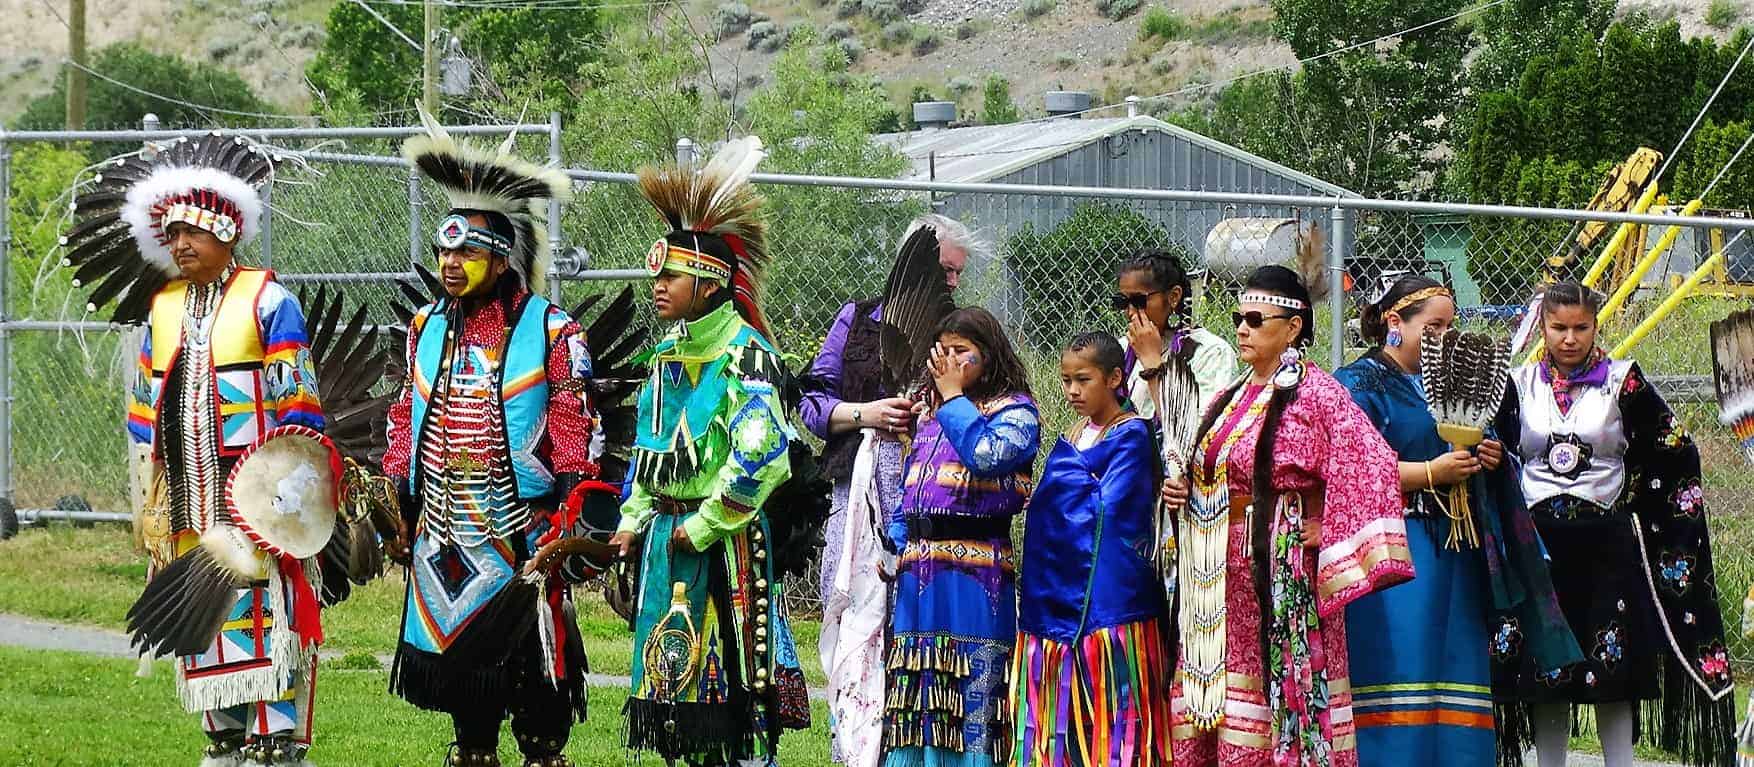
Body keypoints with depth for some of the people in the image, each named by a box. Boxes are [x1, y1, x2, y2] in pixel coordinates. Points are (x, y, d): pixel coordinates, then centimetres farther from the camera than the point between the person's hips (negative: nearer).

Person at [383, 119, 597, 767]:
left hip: (519, 531, -5)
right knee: (456, 644, 11)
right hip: (444, 531, 5)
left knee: (533, 660, -3)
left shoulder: (551, 331, -6)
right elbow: (405, 417, 17)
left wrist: (569, 522, -12)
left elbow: (574, 432, -7)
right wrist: (393, 503, 13)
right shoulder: (427, 327, 10)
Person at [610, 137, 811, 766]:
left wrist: (703, 527, -16)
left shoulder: (745, 353, -13)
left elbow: (761, 456, -22)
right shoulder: (669, 354, 13)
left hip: (724, 545, -8)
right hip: (667, 543, 8)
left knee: (730, 684, -7)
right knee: (679, 676, 10)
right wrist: (636, 521, 11)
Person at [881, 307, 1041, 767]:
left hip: (975, 570, -7)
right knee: (919, 690, 6)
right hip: (918, 571, 7)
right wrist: (894, 546, 9)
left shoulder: (1014, 410, 0)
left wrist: (954, 397, -8)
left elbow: (987, 454, -20)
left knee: (973, 687, -6)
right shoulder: (928, 413, 21)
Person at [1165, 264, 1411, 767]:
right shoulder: (1232, 399, 17)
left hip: (1280, 565, -8)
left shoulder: (1314, 392, -8)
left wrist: (1324, 527, -15)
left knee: (1280, 692, -7)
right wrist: (1180, 494, 8)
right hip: (1221, 574, 8)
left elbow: (1373, 466, -16)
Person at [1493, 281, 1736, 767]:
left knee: (1612, 673, -3)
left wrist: (1635, 507, -1)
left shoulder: (1622, 381, 1)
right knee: (1544, 675, 4)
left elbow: (1676, 451, 3)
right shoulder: (1521, 384, 7)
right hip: (1538, 542, 2)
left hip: (1606, 544, -2)